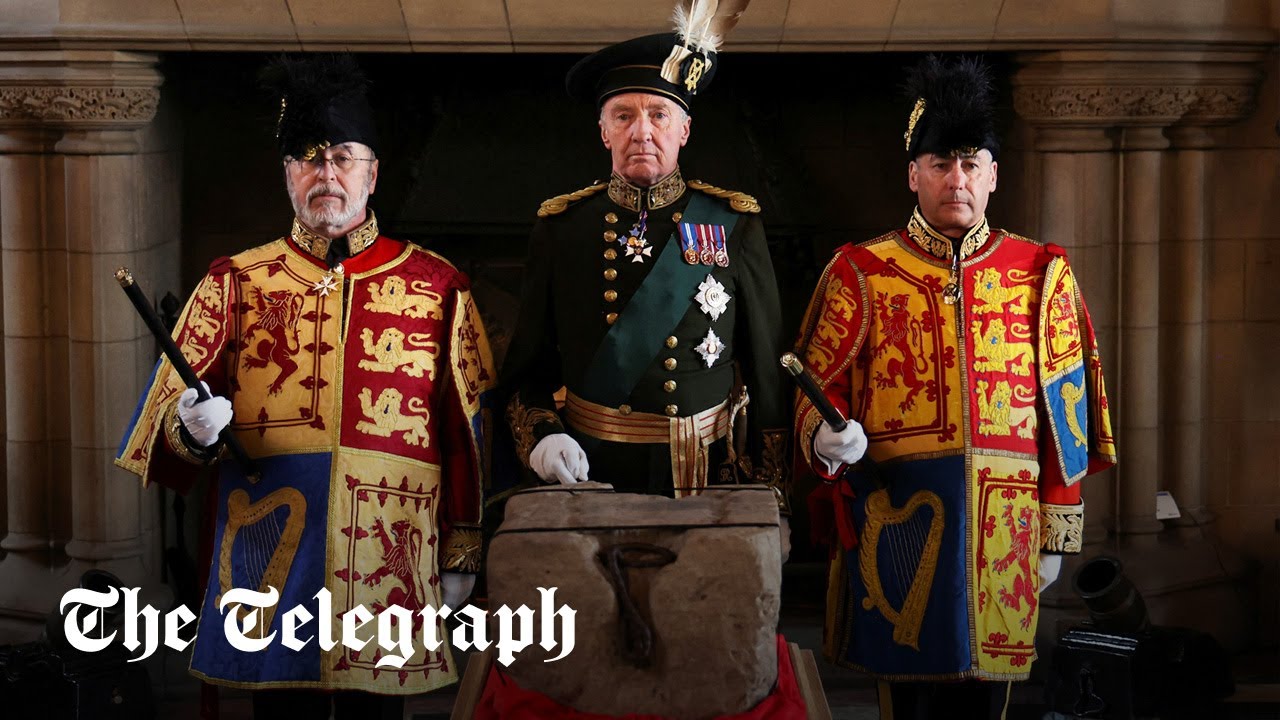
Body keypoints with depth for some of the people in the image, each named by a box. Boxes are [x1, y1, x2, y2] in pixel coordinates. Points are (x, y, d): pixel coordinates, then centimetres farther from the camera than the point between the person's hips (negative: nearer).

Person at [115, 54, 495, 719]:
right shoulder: (234, 283, 8)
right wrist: (194, 428, -19)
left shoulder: (436, 286, 7)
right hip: (269, 563, 0)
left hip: (390, 561, 0)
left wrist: (463, 554, 4)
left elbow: (468, 430, 7)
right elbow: (167, 413, 4)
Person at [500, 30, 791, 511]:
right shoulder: (560, 228, 3)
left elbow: (768, 372, 3)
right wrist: (540, 438, -12)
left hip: (712, 483, 0)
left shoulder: (735, 225, 2)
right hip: (589, 475, 0)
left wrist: (770, 497, -1)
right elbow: (527, 370, 7)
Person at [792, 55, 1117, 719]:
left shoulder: (1041, 273, 7)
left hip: (1004, 531, 1)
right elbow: (817, 392, 3)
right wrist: (829, 436, -20)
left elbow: (1066, 413, 7)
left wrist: (1056, 534, 4)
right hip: (896, 526, -1)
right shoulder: (859, 273, 3)